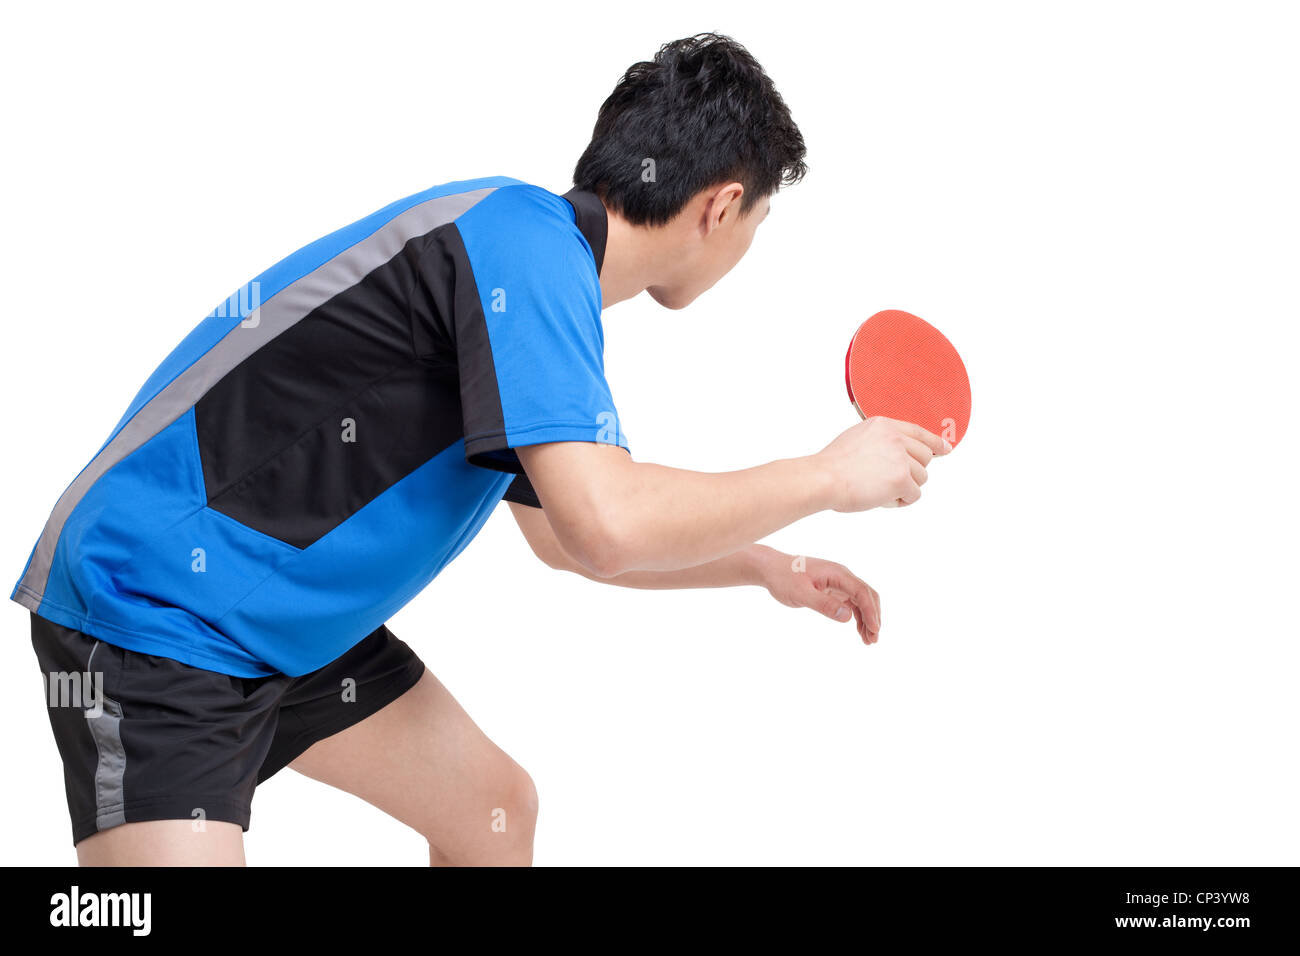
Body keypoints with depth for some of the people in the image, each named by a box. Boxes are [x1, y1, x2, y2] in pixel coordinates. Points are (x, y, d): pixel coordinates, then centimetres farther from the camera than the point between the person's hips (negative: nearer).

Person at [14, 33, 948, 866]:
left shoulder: (540, 259, 10)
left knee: (495, 807, 17)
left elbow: (563, 535, 24)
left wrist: (769, 569, 23)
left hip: (292, 626, 10)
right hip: (151, 609, -10)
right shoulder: (525, 240, -21)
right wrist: (829, 475, -18)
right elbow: (604, 522, -32)